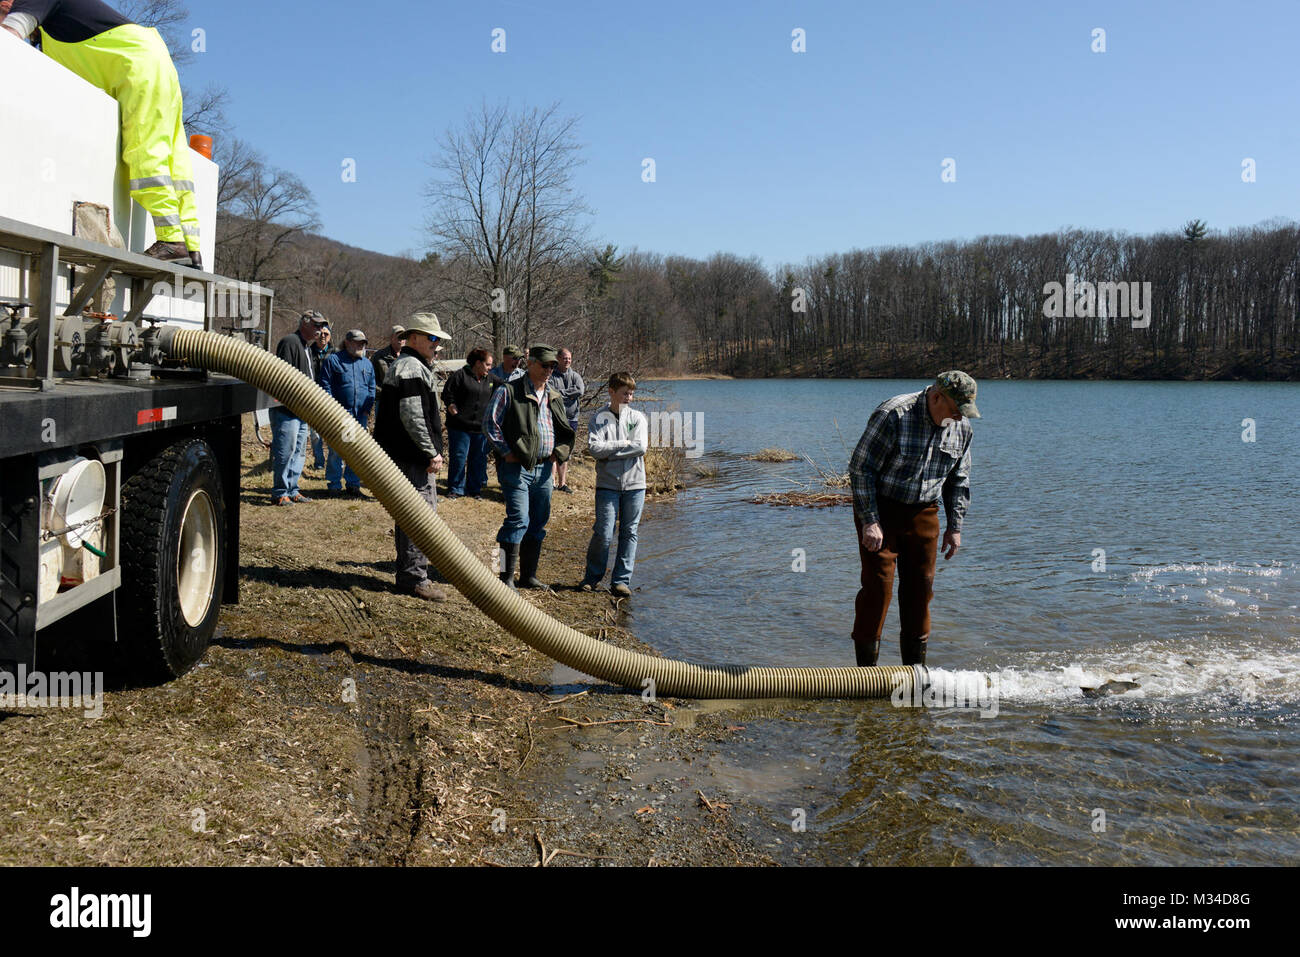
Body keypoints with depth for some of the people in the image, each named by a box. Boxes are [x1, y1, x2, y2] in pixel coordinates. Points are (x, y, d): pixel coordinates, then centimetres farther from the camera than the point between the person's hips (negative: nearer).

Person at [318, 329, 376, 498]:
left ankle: (353, 484, 15)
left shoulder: (367, 364, 16)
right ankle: (334, 484, 5)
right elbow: (326, 385, -2)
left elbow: (372, 388, 17)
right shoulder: (333, 360, 2)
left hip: (360, 415, 4)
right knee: (336, 450, -4)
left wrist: (367, 409, 5)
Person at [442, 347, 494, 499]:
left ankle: (475, 489, 17)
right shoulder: (460, 375, -2)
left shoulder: (489, 380, 15)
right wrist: (455, 412, -15)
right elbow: (447, 396, -4)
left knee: (479, 459, 7)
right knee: (458, 458, -1)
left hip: (481, 428, 5)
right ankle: (455, 489, 9)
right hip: (460, 427, -5)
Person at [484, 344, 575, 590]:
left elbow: (566, 432, 26)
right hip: (516, 467, -7)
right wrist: (505, 452, -11)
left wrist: (558, 452, 9)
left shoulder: (554, 397, 16)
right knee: (518, 520, -13)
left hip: (543, 468, 7)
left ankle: (529, 575, 21)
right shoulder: (509, 392, -4)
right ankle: (507, 576, -6)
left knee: (538, 523, 10)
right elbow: (490, 422, -7)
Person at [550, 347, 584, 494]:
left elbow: (580, 391, -8)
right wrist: (571, 393, -15)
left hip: (571, 418, 5)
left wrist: (562, 392, -13)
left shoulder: (575, 375, 9)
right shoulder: (551, 375, -4)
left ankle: (562, 483, 16)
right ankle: (552, 481, -4)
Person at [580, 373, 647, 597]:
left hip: (634, 483, 2)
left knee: (629, 533, 4)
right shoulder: (598, 417, 2)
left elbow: (641, 447, -8)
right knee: (604, 534, -6)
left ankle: (621, 580, 12)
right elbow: (594, 448, -11)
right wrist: (624, 444, -10)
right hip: (608, 484, -2)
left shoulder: (638, 418, 6)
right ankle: (592, 576, 13)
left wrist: (609, 450, -9)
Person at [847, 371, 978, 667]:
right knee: (878, 584, -8)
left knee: (921, 585, 6)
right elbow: (860, 467, -18)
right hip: (879, 509, -6)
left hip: (923, 512, 6)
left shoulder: (961, 426, -1)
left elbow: (959, 479, 13)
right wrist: (869, 522, -20)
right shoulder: (893, 415, -21)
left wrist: (955, 526, 10)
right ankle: (866, 668, 1)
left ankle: (915, 664, 19)